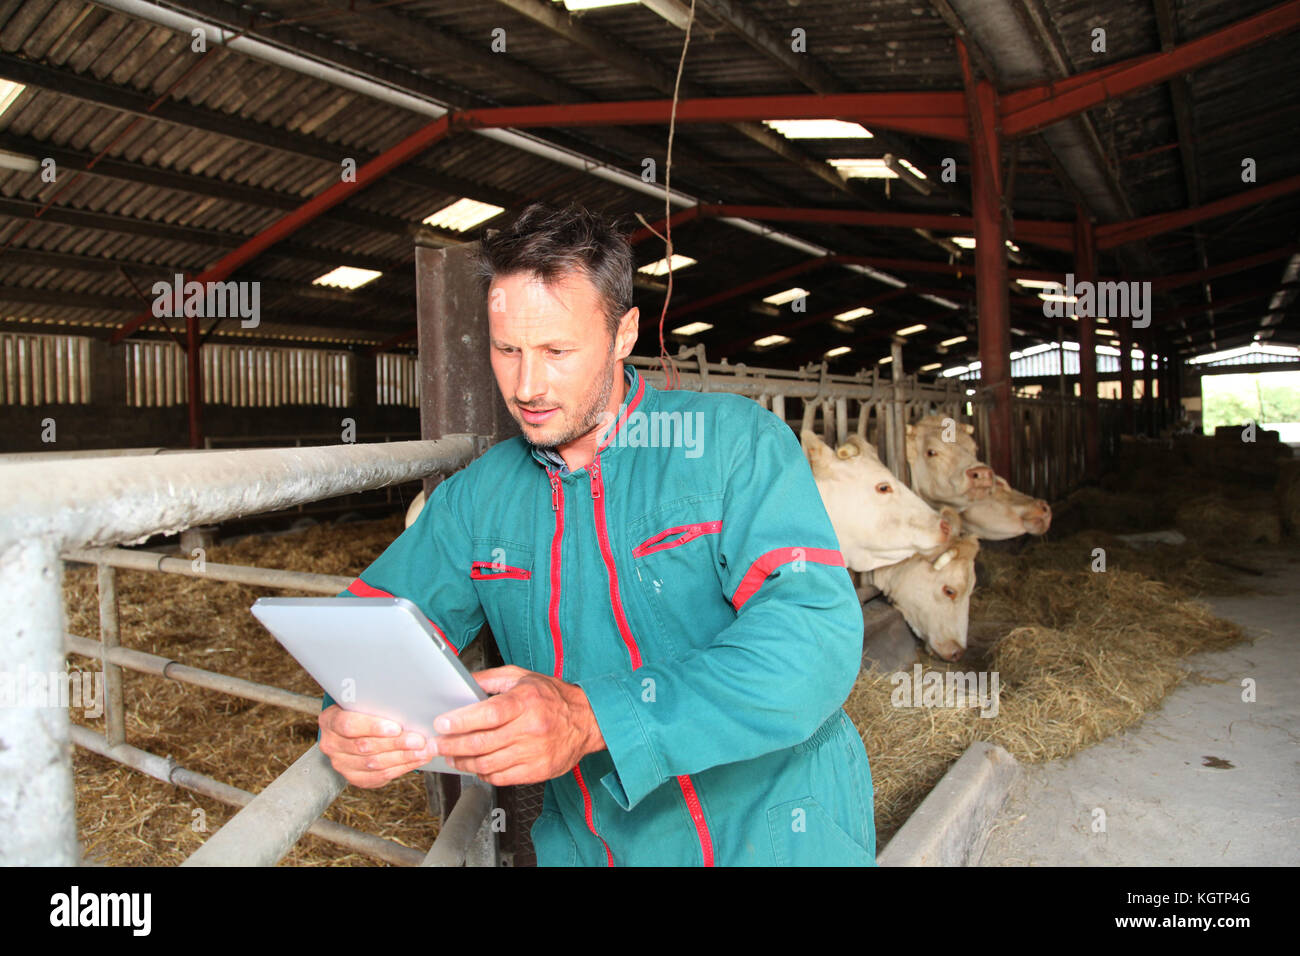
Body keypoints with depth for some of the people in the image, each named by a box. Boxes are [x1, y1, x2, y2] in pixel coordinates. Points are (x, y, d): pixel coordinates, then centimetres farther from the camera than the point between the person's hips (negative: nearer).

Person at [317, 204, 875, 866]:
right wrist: (351, 716, -18)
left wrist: (594, 717, -32)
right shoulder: (477, 497, 5)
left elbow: (816, 630, -21)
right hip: (587, 846, 3)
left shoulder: (736, 442, -10)